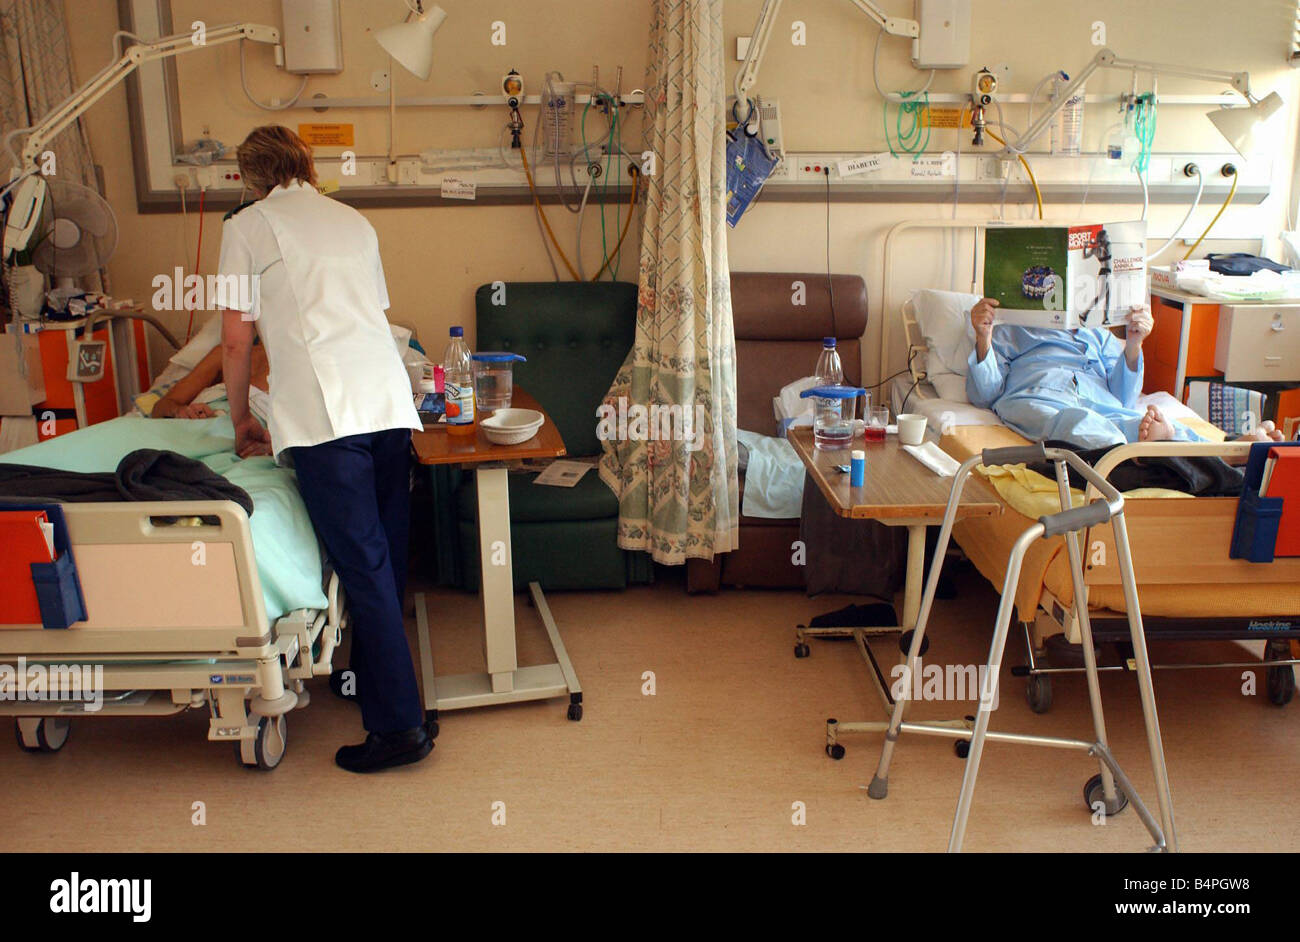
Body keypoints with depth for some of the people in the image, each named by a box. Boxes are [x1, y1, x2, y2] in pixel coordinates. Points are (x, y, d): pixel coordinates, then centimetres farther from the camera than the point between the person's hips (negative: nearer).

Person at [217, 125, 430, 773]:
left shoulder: (248, 226, 8)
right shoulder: (354, 221, 23)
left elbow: (237, 340, 5)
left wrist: (241, 421, 20)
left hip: (325, 416, -6)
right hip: (391, 403, 6)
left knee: (364, 567, -6)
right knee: (386, 560, 15)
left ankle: (398, 726, -4)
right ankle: (370, 676, 32)